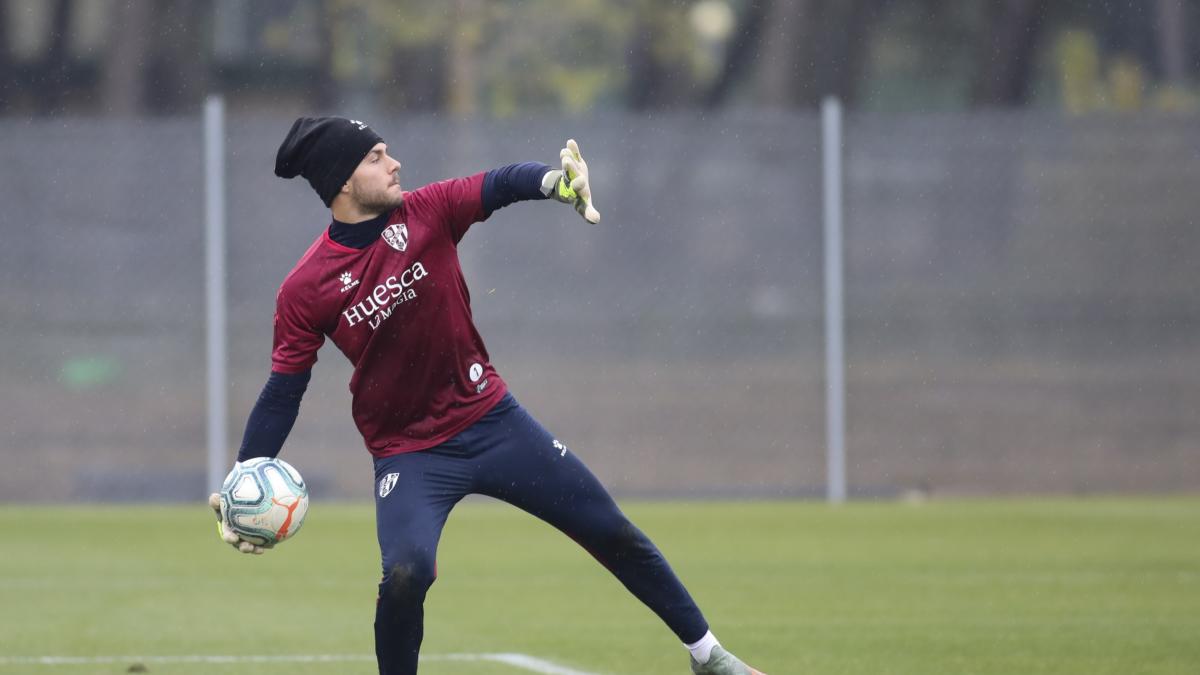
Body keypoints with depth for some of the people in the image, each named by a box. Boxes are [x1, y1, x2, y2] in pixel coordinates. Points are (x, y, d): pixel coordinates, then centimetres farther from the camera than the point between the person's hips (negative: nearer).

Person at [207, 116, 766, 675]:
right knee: (405, 575, -28)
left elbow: (501, 185, -22)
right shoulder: (305, 290, -13)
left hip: (491, 418, 3)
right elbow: (283, 393, -8)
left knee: (613, 534, 7)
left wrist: (554, 180, -45)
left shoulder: (426, 212, -8)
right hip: (408, 454, -3)